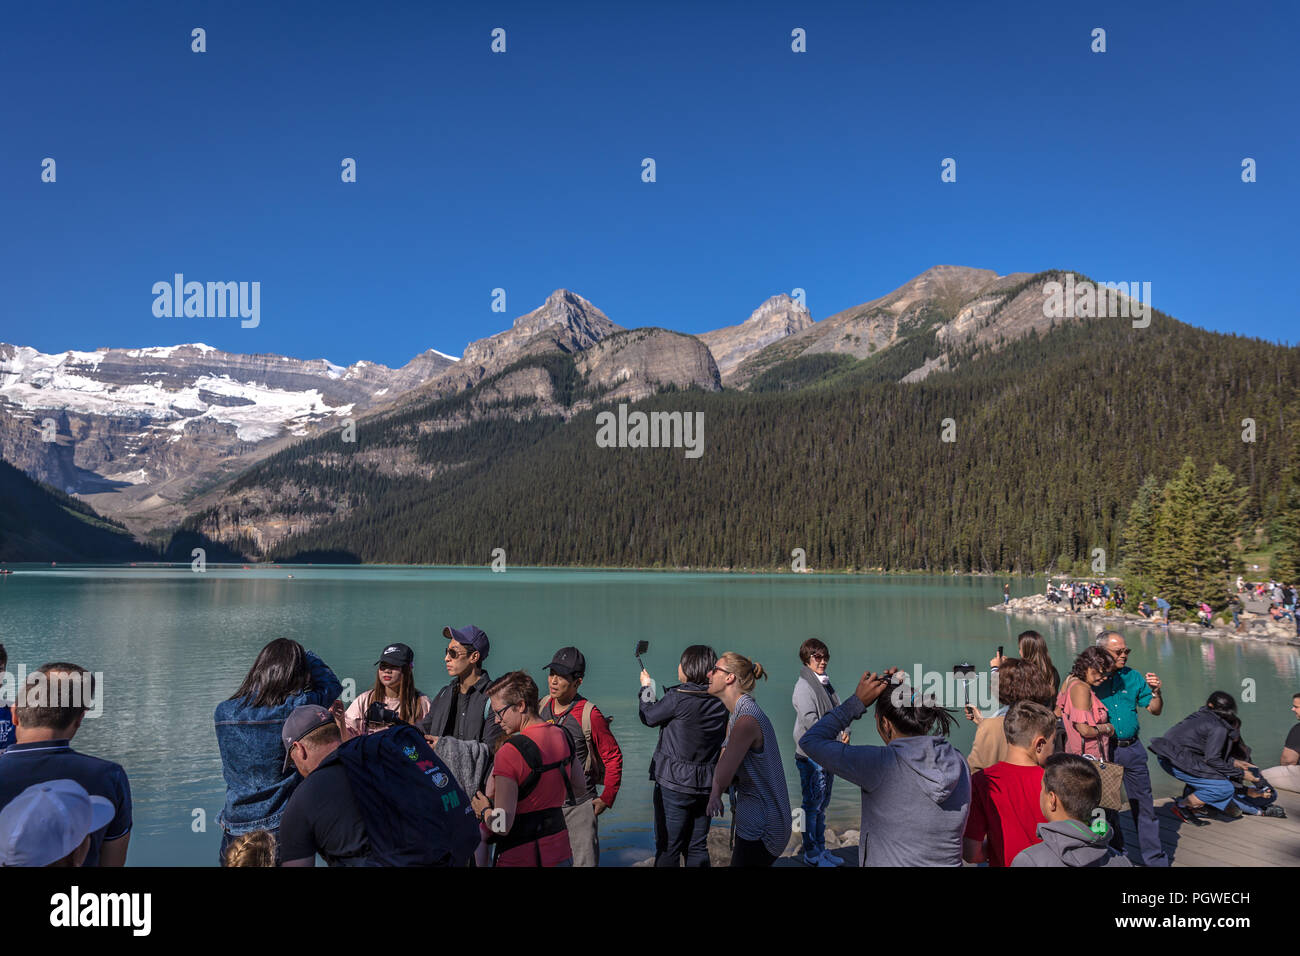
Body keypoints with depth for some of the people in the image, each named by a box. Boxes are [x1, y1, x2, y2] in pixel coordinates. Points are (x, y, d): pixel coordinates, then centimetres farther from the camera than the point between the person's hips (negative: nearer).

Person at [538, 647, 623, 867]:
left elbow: (613, 757, -7)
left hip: (579, 805, -5)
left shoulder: (590, 715, -16)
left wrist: (607, 798, -6)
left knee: (585, 861, -2)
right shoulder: (542, 707, 0)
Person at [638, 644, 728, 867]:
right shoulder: (720, 701, -1)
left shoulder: (678, 698, -18)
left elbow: (649, 716, -3)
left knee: (667, 849, 5)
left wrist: (646, 687, 15)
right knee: (697, 848, 16)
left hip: (674, 784, -5)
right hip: (706, 784, 6)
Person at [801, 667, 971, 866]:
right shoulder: (960, 765, -7)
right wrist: (902, 688, 7)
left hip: (888, 861, -5)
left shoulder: (882, 764, -21)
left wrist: (857, 701, -8)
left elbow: (810, 741, -14)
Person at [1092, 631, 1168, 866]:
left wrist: (1156, 691, -10)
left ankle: (1156, 859, 17)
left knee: (1144, 805, 6)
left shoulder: (1133, 677, 5)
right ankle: (1115, 857, 25)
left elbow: (1155, 710, 7)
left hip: (1132, 748, 3)